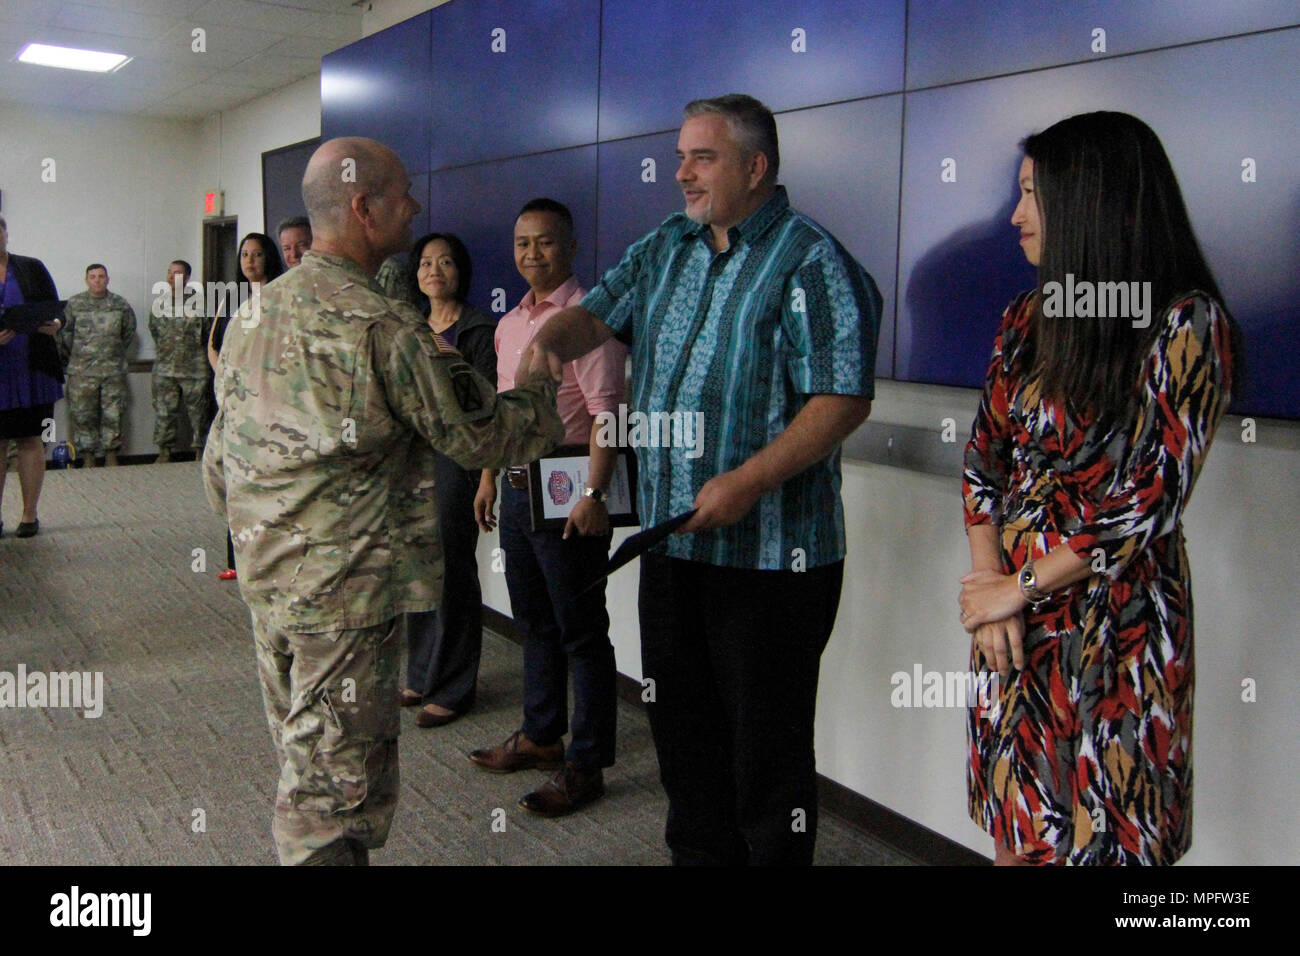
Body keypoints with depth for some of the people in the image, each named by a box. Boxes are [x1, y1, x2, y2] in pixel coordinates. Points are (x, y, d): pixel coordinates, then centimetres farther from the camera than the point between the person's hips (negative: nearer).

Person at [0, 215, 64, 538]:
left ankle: (29, 514, 13)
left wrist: (55, 325, -15)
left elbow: (55, 311, 7)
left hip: (33, 372, 0)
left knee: (30, 440, 5)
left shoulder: (32, 268, 7)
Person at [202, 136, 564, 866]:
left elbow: (218, 462, 14)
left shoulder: (254, 312, 7)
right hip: (347, 593, -8)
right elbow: (480, 435, -12)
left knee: (303, 762, 22)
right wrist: (558, 404, 6)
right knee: (338, 783, 3)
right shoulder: (384, 330, -19)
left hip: (267, 582, 9)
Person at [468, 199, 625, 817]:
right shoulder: (510, 323, 15)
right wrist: (489, 478, 20)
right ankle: (540, 737, 32)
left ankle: (585, 765, 10)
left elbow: (606, 412, -19)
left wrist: (594, 494, -26)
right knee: (534, 622, 18)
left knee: (581, 633, 0)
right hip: (518, 488, 8)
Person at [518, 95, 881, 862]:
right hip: (671, 535, 8)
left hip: (772, 553, -7)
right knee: (683, 727, 19)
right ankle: (698, 854, 37)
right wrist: (550, 341, -9)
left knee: (766, 743, 5)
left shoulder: (811, 263, -11)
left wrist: (747, 481, -25)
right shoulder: (666, 248, 12)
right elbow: (597, 314, 15)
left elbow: (844, 399, -17)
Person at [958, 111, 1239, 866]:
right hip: (1013, 612, 5)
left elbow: (1151, 499, -16)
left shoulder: (1186, 322, -11)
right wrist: (989, 583, -6)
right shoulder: (1028, 319, 8)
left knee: (1096, 835, 7)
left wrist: (1020, 588, -10)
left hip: (1115, 623, -5)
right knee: (1016, 829, 14)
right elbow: (983, 462, 7)